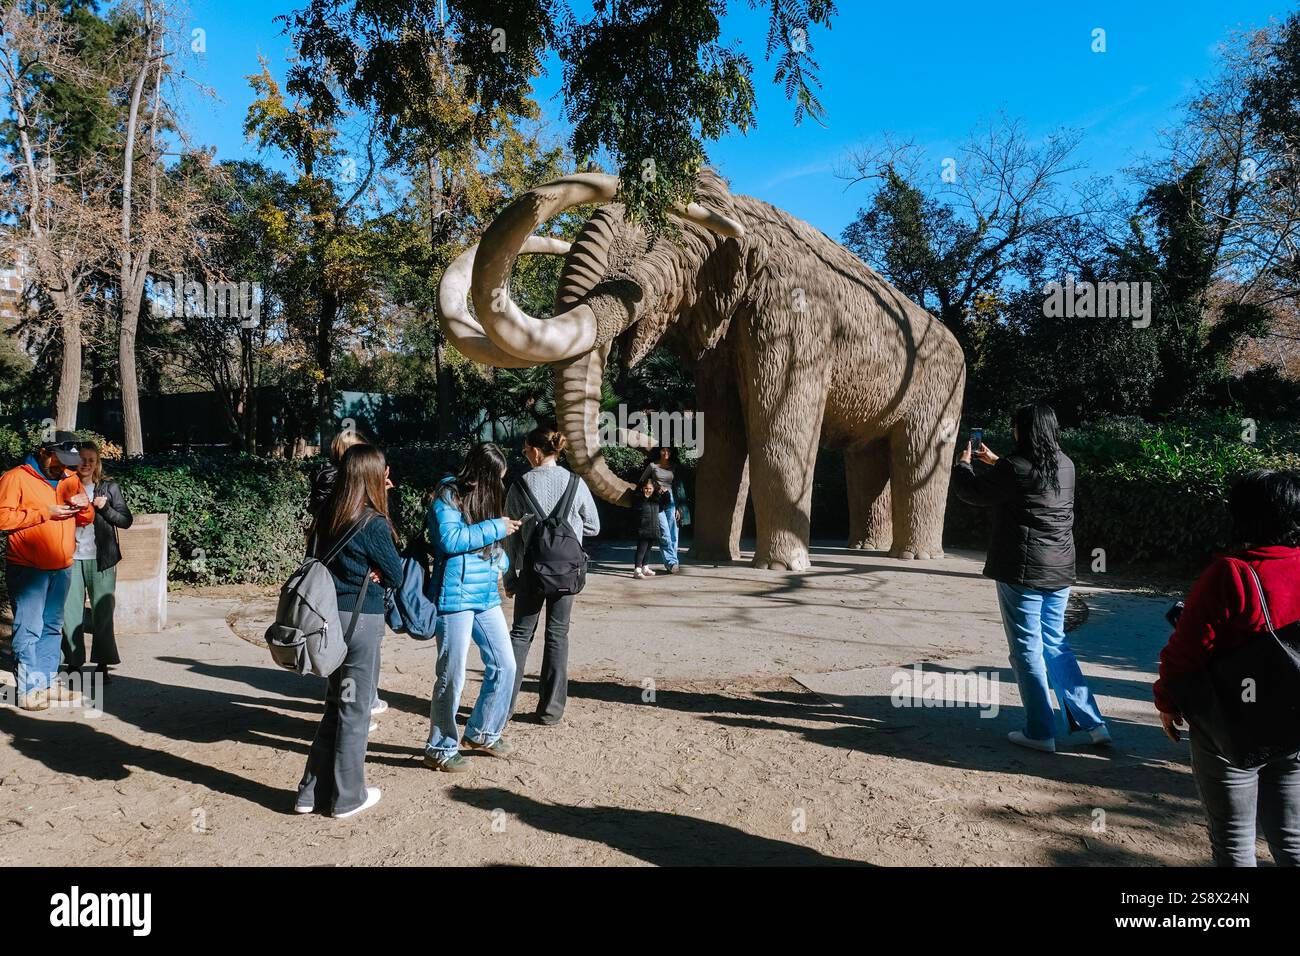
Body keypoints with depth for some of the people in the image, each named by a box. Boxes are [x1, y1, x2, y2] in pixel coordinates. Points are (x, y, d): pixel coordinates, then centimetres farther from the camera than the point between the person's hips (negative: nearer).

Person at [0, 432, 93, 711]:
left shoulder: (70, 479, 13)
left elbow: (85, 520, 18)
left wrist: (84, 506, -4)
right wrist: (45, 513, -17)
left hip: (61, 567, 6)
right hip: (27, 569, -6)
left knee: (52, 627, 12)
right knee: (29, 629, -7)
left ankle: (48, 682, 19)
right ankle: (29, 690, -3)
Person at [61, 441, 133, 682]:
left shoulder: (109, 488, 6)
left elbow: (126, 520, 5)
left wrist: (105, 508, -10)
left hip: (101, 559, -1)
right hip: (71, 558, 1)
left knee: (102, 612, 0)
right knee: (70, 612, 1)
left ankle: (102, 665, 7)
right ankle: (73, 664, 10)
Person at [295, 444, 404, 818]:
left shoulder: (326, 515, 5)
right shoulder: (373, 524, -16)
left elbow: (316, 561, 13)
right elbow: (396, 576, -9)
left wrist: (362, 573, 1)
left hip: (327, 614, 7)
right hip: (361, 619, -7)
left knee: (336, 703, 19)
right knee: (355, 708, 7)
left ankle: (312, 791, 25)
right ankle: (347, 797, 19)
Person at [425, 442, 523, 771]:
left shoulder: (484, 496, 15)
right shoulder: (448, 496, -9)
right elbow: (450, 539, -22)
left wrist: (500, 561, 0)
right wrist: (495, 528, -15)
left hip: (486, 596, 8)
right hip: (456, 596, -8)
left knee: (504, 665, 12)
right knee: (452, 676, -1)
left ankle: (482, 733, 30)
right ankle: (440, 749, 15)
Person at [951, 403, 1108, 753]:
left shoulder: (1016, 468, -17)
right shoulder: (1065, 466, 5)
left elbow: (972, 491, -4)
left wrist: (963, 463, 16)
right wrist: (993, 460, 35)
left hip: (1023, 572, -7)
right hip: (1059, 570, 7)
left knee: (1028, 649, 3)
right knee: (1055, 644, 18)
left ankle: (1040, 732, 10)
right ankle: (1092, 723, 18)